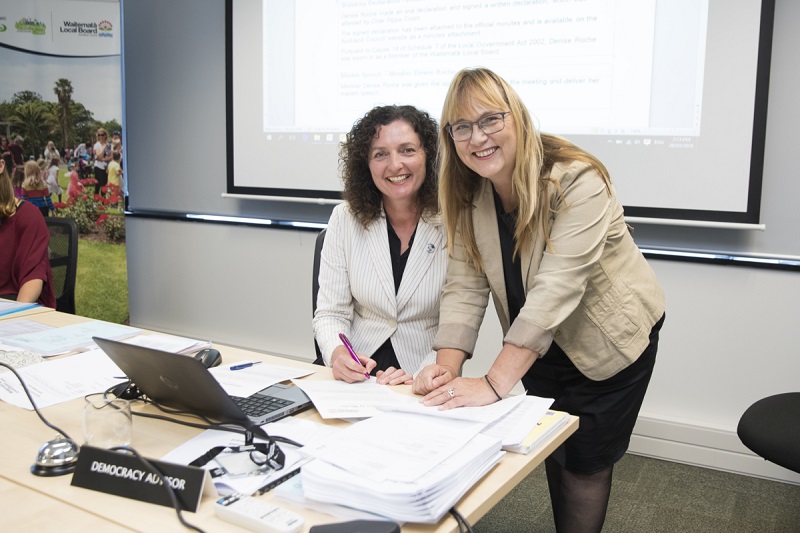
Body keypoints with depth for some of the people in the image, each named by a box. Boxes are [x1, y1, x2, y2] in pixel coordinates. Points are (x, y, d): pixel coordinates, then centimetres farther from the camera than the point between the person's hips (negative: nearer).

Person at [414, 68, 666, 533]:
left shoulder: (578, 181, -30)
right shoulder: (470, 195, -10)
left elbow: (556, 288, -37)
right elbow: (465, 286, -15)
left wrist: (494, 384, -41)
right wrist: (448, 366, -30)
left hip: (608, 339, -5)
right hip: (540, 342, 5)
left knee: (586, 463, 6)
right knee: (554, 452, 20)